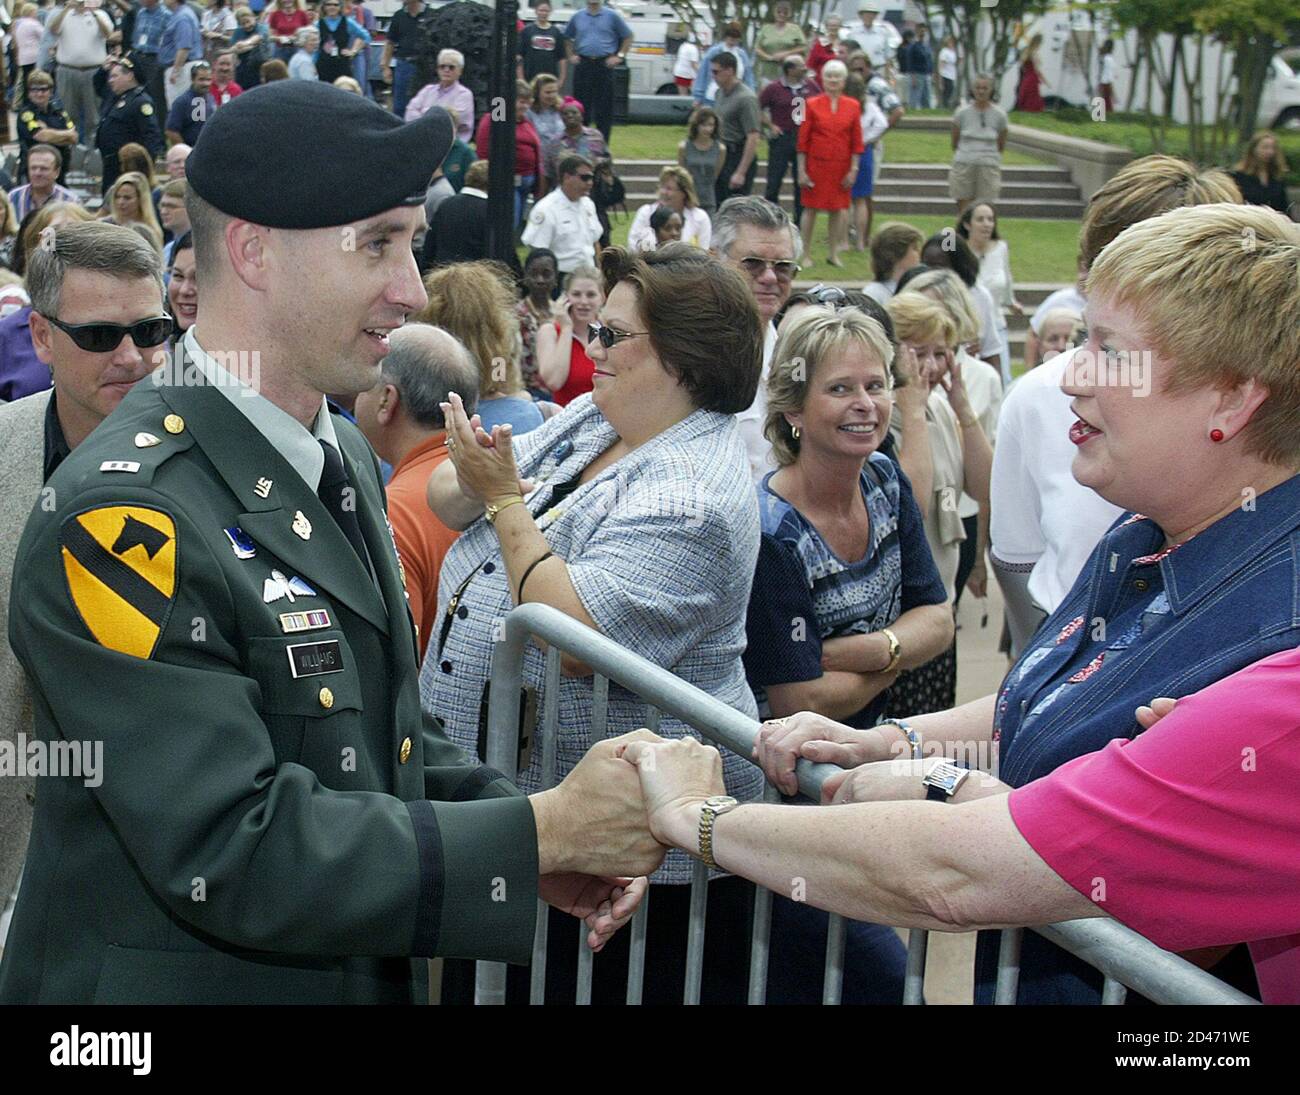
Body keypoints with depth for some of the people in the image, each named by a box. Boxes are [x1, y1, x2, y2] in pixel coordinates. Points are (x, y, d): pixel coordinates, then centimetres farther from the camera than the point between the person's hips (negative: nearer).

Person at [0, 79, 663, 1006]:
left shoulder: (346, 456, 4)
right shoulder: (127, 514, -24)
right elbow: (232, 852, -27)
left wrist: (541, 847, -5)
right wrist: (542, 831, -23)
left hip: (365, 971, 8)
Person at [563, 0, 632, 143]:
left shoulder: (612, 16, 3)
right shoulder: (577, 17, 9)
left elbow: (627, 37, 7)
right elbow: (567, 37, 21)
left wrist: (620, 56, -2)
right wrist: (571, 55, 8)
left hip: (604, 65, -2)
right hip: (583, 65, 2)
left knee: (604, 107, -1)